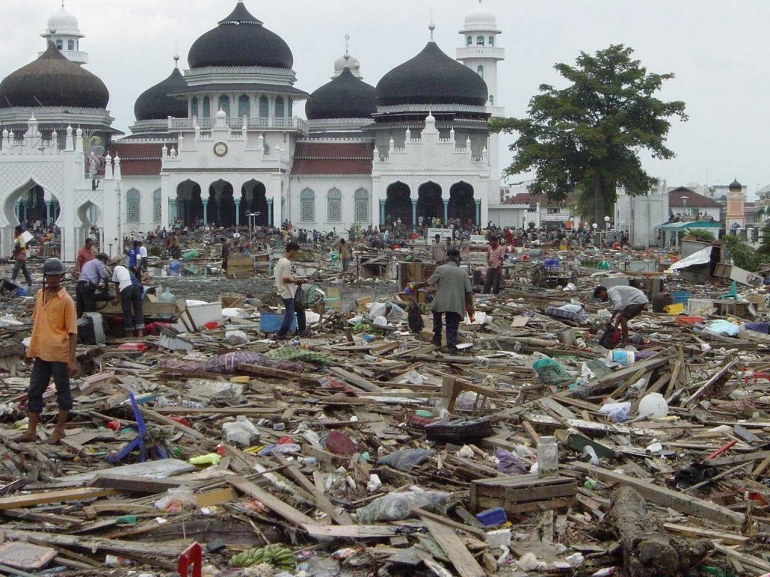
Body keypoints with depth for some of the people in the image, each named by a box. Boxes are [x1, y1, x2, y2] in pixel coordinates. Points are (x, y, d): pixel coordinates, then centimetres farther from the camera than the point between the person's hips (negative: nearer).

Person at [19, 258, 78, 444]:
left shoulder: (66, 300, -11)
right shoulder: (40, 295, 8)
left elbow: (72, 331, -11)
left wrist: (72, 360, -15)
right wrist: (31, 349, 18)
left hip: (59, 354, -6)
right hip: (41, 352, 6)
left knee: (63, 392, 6)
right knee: (34, 391, 9)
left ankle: (59, 430, 17)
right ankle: (31, 431, 17)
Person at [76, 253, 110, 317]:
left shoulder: (87, 263, 31)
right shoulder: (99, 263, 6)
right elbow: (105, 276, -9)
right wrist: (106, 286, 9)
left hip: (79, 285, 8)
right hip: (88, 287, -8)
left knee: (80, 310, 11)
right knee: (91, 310, -8)